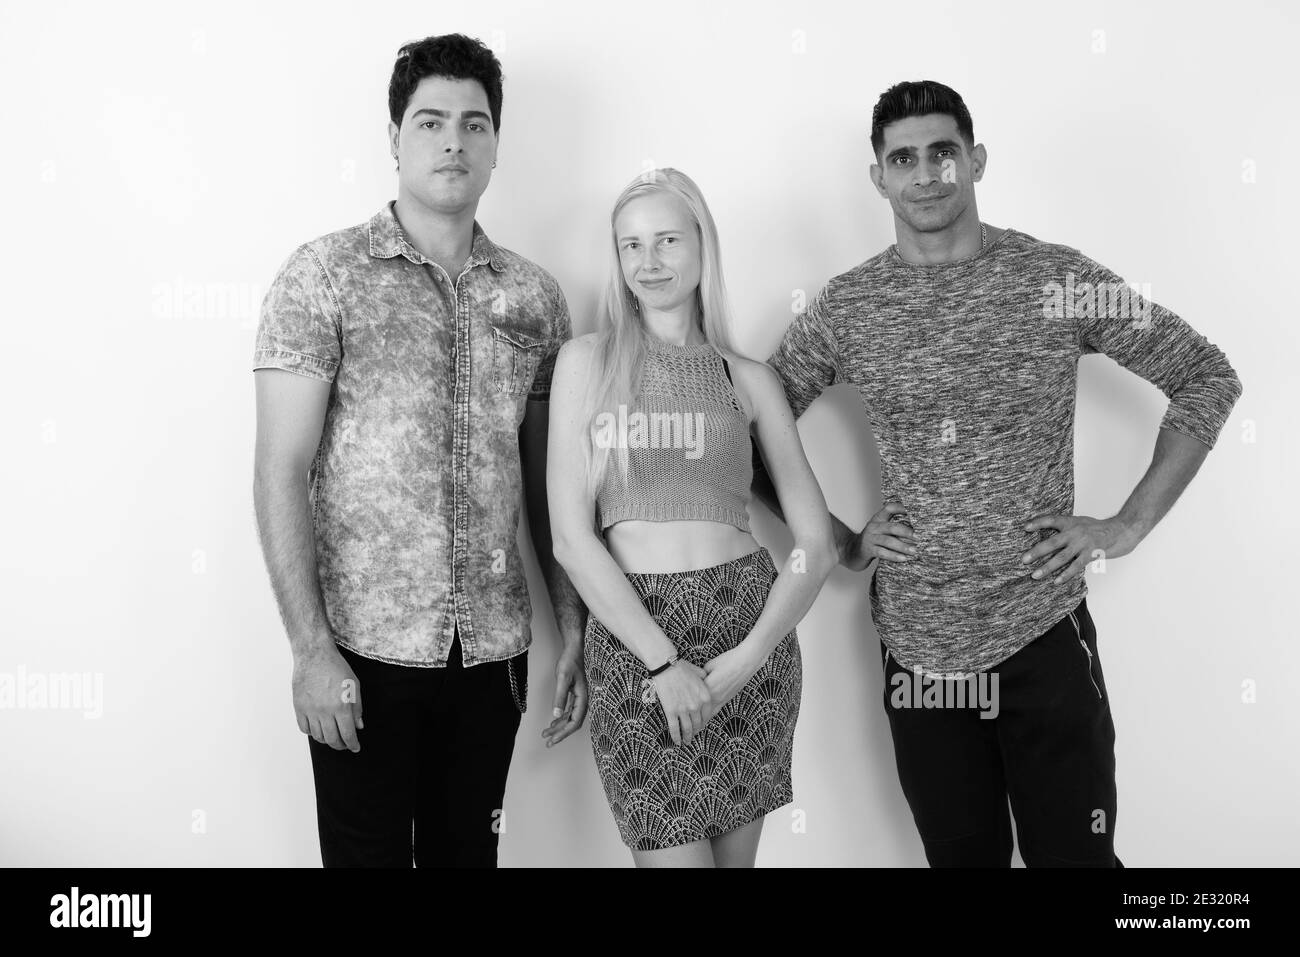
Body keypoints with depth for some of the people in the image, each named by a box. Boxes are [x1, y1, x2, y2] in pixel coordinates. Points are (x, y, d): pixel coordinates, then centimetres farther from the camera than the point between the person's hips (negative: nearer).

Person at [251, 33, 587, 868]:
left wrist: (576, 633, 7)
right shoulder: (324, 275, -4)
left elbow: (548, 482, 11)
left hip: (493, 647, 3)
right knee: (368, 851, 7)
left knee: (467, 850, 14)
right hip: (364, 645, -3)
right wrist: (310, 649, -13)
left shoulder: (534, 295, 6)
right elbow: (281, 472, -8)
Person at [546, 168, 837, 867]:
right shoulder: (585, 362, 4)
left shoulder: (748, 379, 8)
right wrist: (662, 662, -11)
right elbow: (571, 538, -4)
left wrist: (747, 656, -8)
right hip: (631, 637, -2)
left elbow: (816, 545, 5)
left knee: (736, 853, 10)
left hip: (748, 626, 2)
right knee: (671, 853, -3)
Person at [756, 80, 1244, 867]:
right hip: (917, 645, 2)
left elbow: (1209, 378, 2)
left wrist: (1130, 524, -4)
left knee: (1076, 854, 7)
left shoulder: (1058, 278, -4)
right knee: (961, 854, 15)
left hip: (1045, 633, -1)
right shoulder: (844, 308, -1)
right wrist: (838, 540, 0)